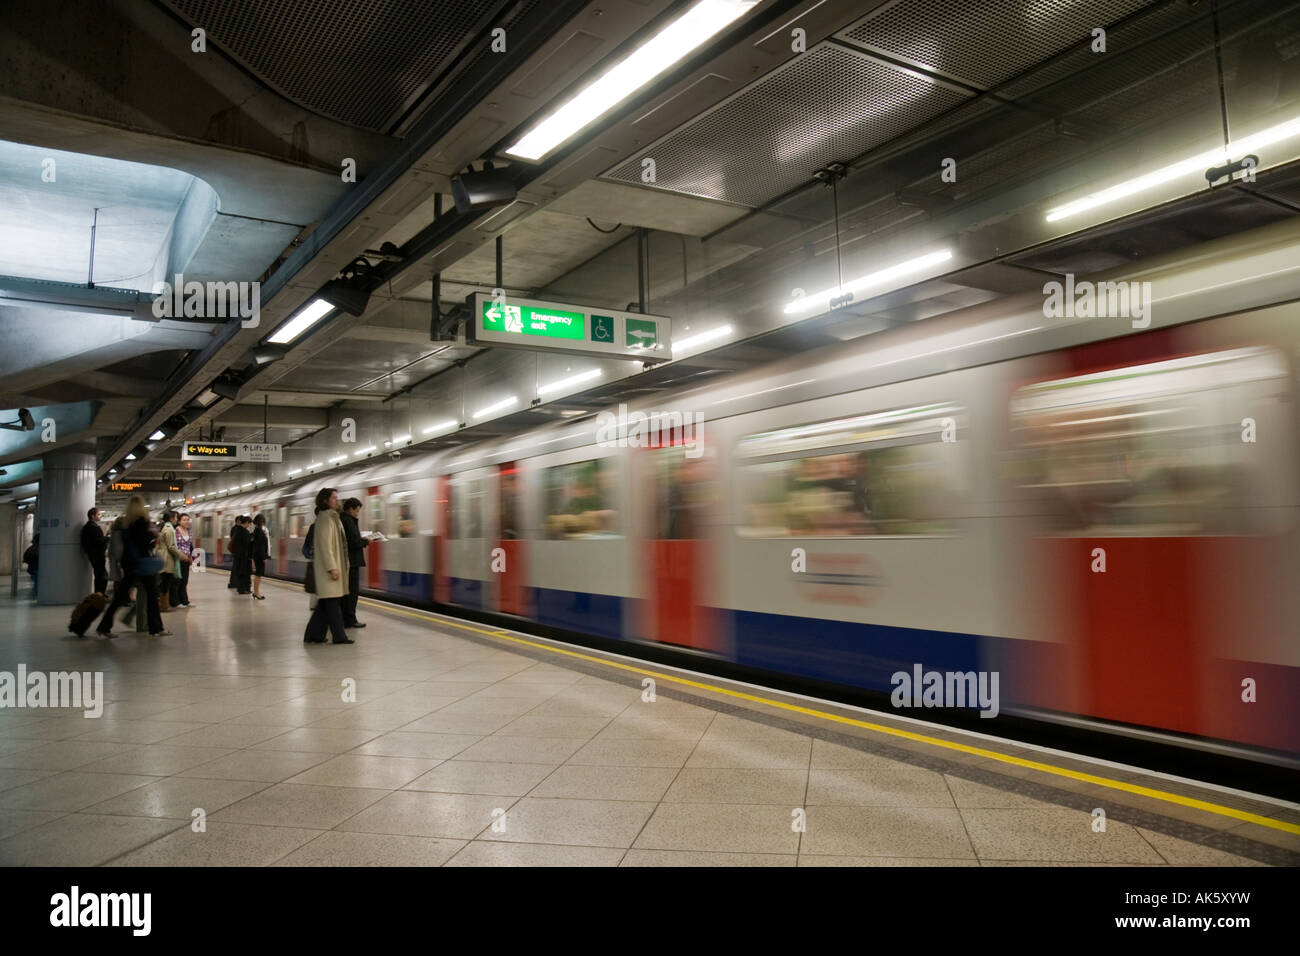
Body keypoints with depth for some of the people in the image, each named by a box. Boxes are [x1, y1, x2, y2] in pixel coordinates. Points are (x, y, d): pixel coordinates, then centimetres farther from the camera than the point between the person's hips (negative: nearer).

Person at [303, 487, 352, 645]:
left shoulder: (331, 517, 18)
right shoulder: (326, 518, -13)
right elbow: (325, 545, -19)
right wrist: (332, 568, -22)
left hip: (332, 565, 10)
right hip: (328, 566, -10)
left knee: (325, 603, 12)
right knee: (333, 603, -4)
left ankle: (313, 635, 16)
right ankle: (339, 636, 2)